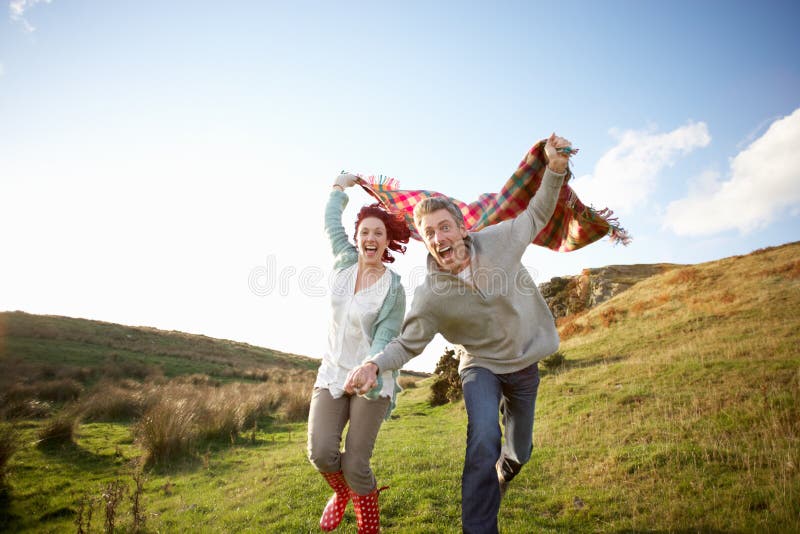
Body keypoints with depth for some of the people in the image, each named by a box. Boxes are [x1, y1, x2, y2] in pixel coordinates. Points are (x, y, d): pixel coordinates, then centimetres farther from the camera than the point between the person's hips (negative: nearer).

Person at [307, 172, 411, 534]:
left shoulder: (393, 288, -8)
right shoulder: (345, 262, 1)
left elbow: (386, 337, -14)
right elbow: (331, 220, 16)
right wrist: (341, 185, 30)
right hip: (331, 372, 3)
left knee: (356, 465, -6)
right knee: (321, 452, -10)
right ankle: (341, 494, 26)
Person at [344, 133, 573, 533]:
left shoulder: (497, 240, -18)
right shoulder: (430, 296, -23)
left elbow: (537, 215, -2)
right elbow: (407, 344, -13)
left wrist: (555, 169, -16)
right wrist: (374, 363, -33)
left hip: (524, 365, 3)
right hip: (481, 366, -2)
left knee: (518, 452, 17)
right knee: (484, 442, -28)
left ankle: (498, 478, 55)